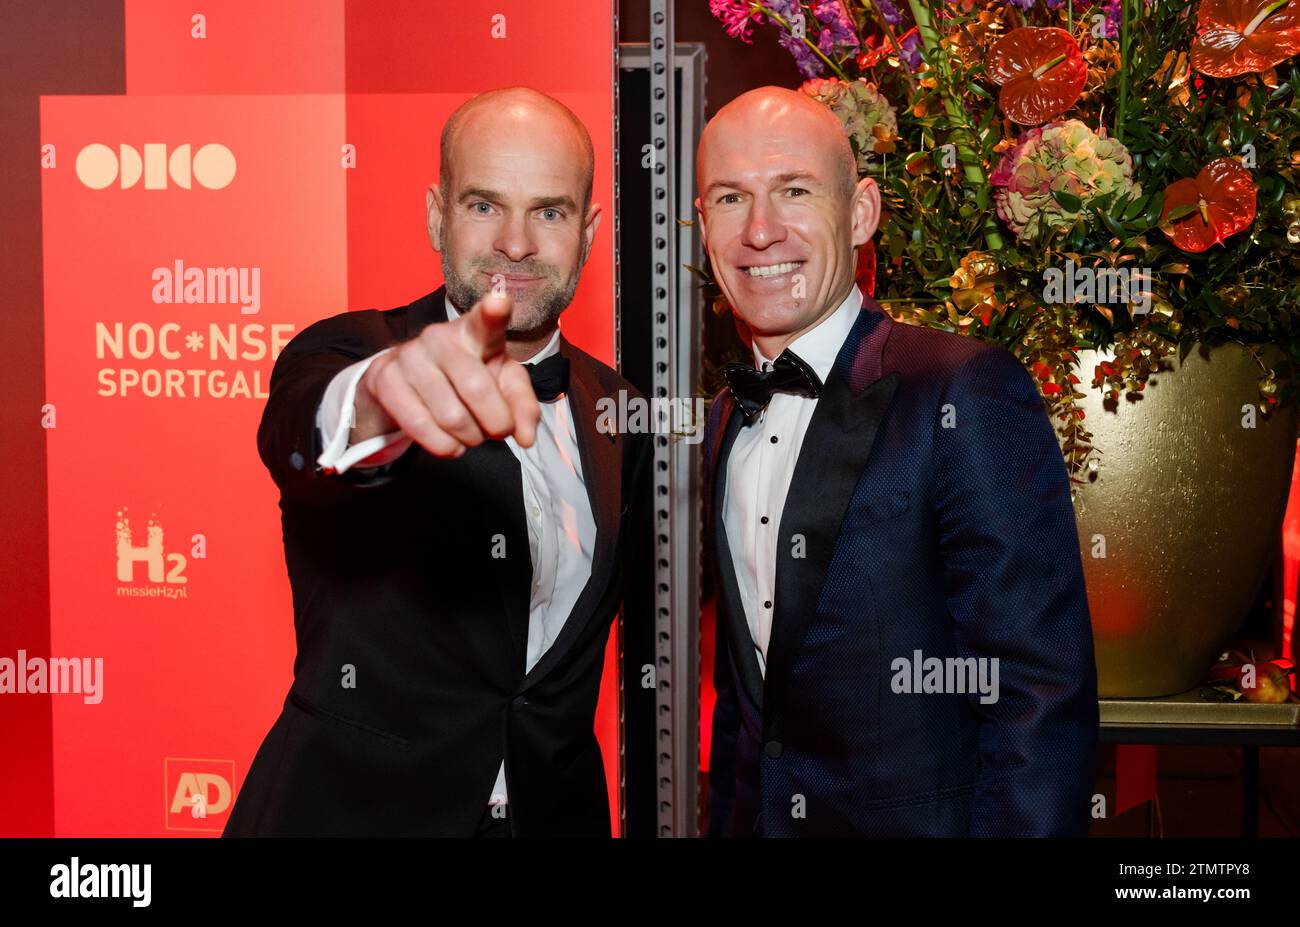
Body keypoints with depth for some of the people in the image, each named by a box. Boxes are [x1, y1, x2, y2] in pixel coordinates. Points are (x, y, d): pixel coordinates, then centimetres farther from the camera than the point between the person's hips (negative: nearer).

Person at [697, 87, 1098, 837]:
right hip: (755, 815, 6)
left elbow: (1043, 697, -21)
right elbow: (742, 677, 10)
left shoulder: (969, 395, -18)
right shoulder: (726, 420, 4)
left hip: (916, 817, -5)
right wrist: (726, 816, 7)